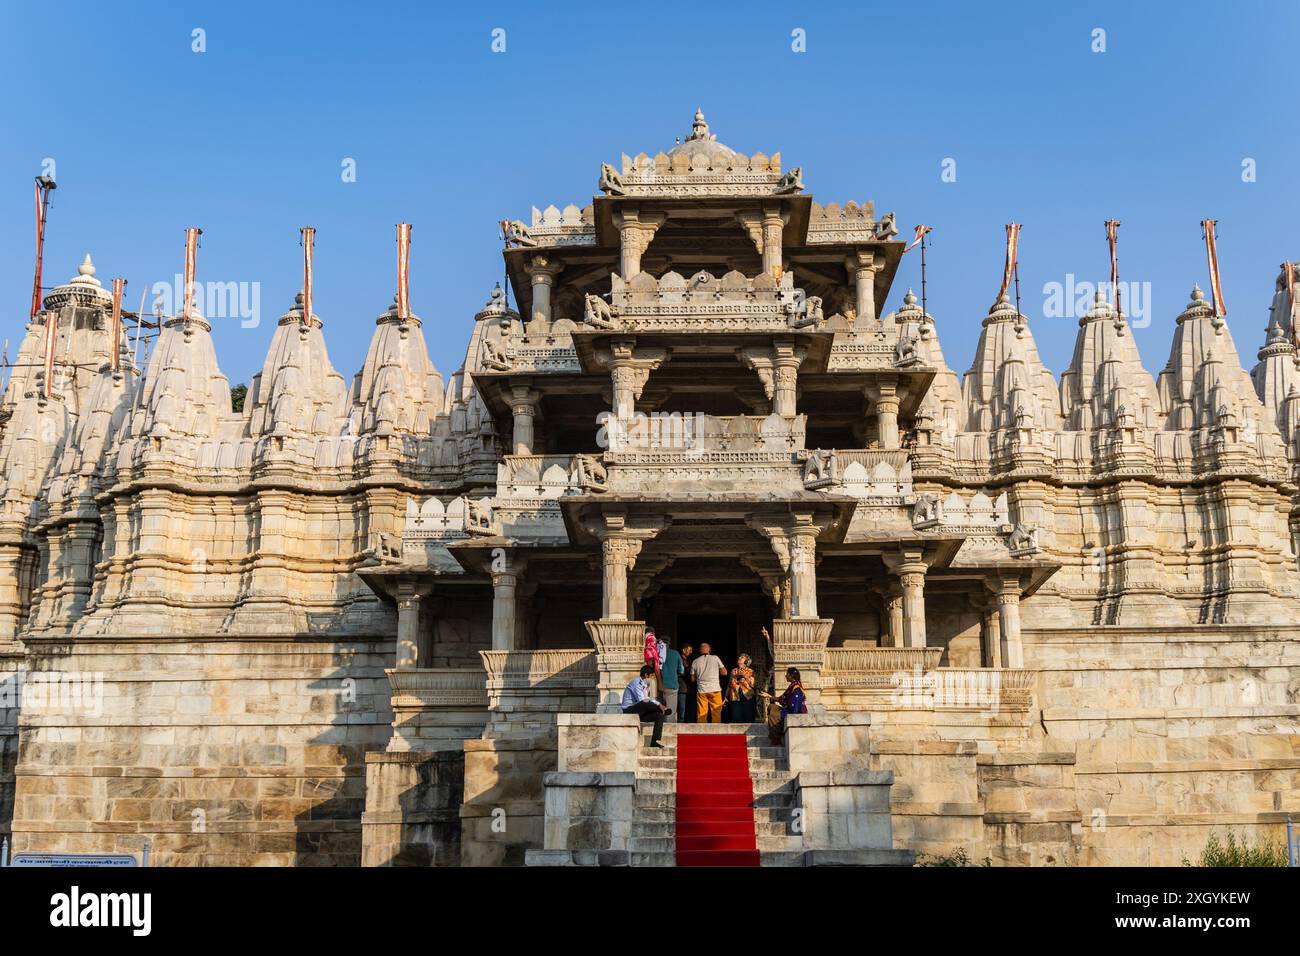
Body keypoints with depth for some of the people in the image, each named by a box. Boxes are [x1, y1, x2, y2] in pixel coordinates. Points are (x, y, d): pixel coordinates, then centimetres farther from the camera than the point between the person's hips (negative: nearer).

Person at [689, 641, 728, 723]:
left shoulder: (695, 661, 6)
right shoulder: (715, 658, 3)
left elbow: (693, 678, 10)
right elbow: (724, 672, 5)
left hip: (701, 690, 1)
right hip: (715, 689, -1)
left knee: (701, 714, 3)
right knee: (716, 713, 4)